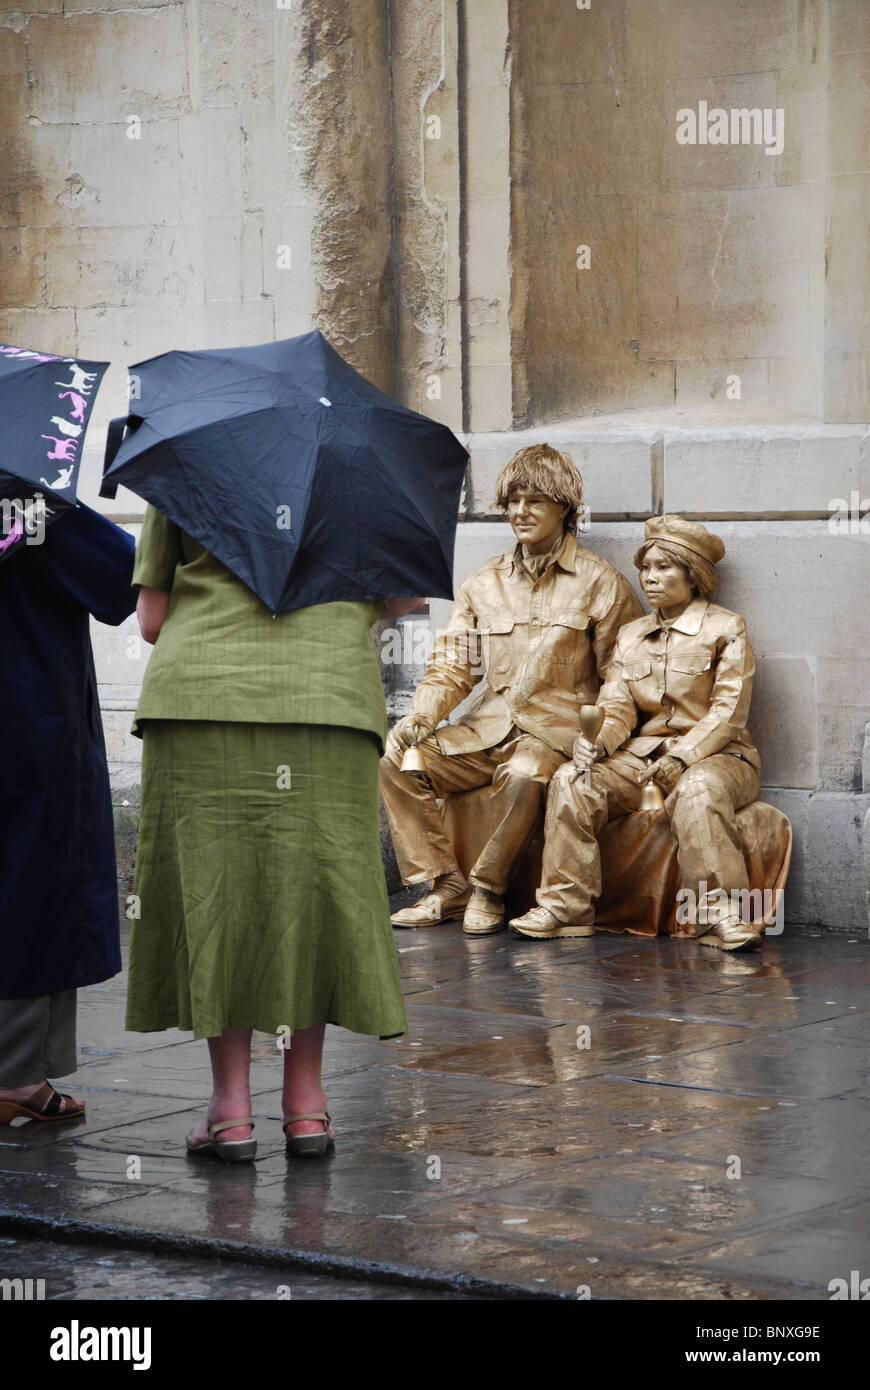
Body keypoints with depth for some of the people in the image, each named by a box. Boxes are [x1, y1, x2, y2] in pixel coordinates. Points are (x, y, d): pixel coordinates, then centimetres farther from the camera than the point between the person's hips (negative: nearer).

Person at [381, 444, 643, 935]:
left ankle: (488, 889, -18)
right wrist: (420, 718, -5)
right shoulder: (484, 586, 17)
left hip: (555, 731, -5)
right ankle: (446, 885, -11)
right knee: (394, 757, -16)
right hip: (485, 729, 5)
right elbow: (452, 671, 14)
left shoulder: (601, 584, 3)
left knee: (524, 774, -38)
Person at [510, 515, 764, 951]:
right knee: (572, 781, -21)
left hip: (714, 753, -5)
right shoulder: (630, 635, 18)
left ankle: (720, 913, -39)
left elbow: (728, 711, -9)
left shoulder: (726, 629, 0)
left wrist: (682, 756, -22)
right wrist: (595, 740, -13)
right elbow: (617, 707, 10)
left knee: (697, 790, -39)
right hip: (643, 752, 5)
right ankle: (566, 905, -21)